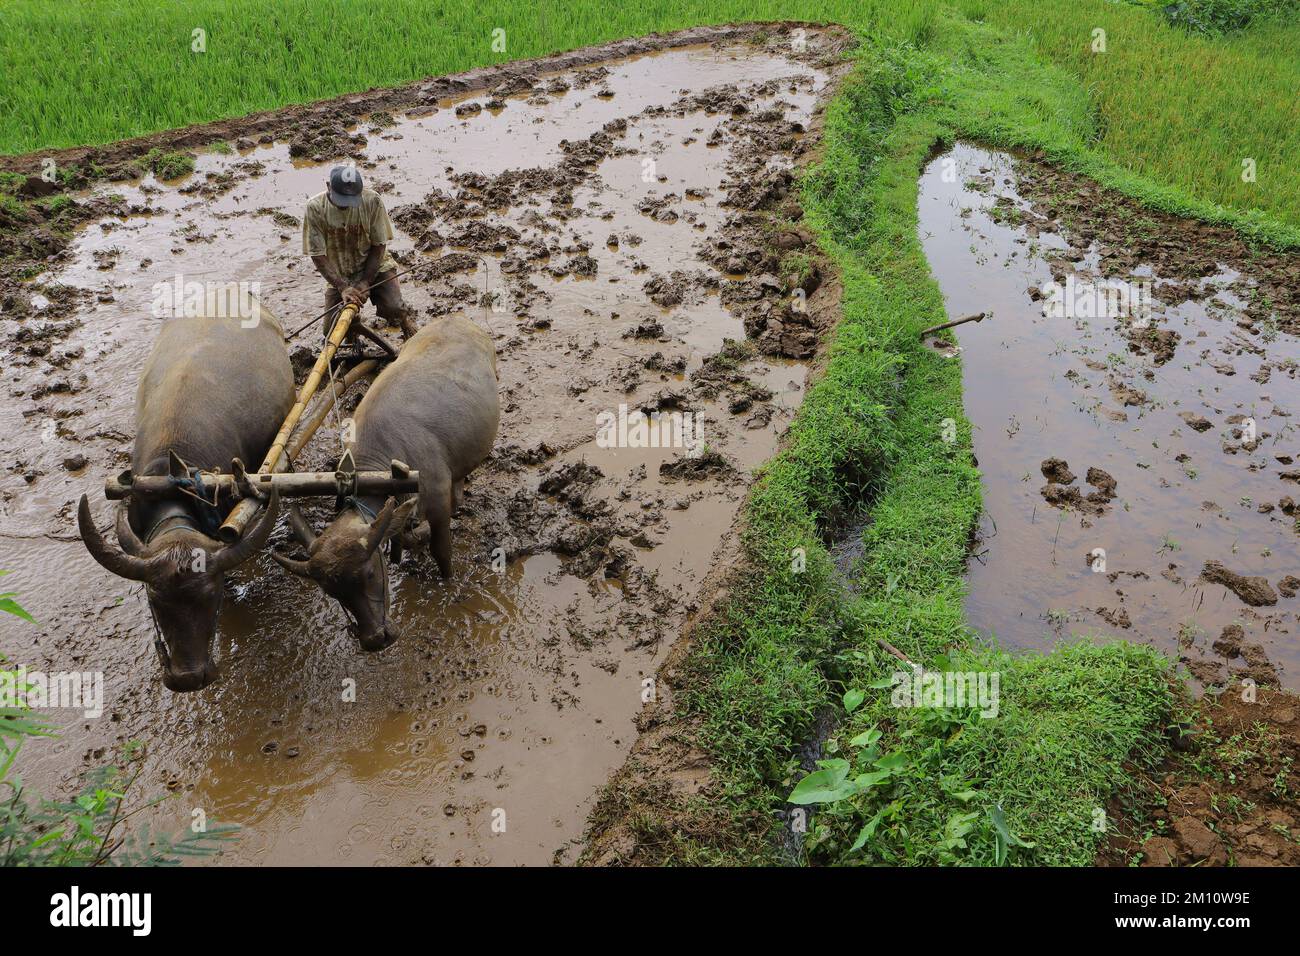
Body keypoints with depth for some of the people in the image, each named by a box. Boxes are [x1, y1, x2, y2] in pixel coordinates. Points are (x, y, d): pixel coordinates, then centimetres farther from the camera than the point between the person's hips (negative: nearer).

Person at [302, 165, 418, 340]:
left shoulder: (372, 200, -19)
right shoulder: (315, 207, -18)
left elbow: (379, 245, -11)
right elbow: (317, 255, -16)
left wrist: (365, 282, -18)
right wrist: (343, 287, -25)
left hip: (374, 267, -1)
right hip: (338, 275, 2)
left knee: (394, 309, -27)